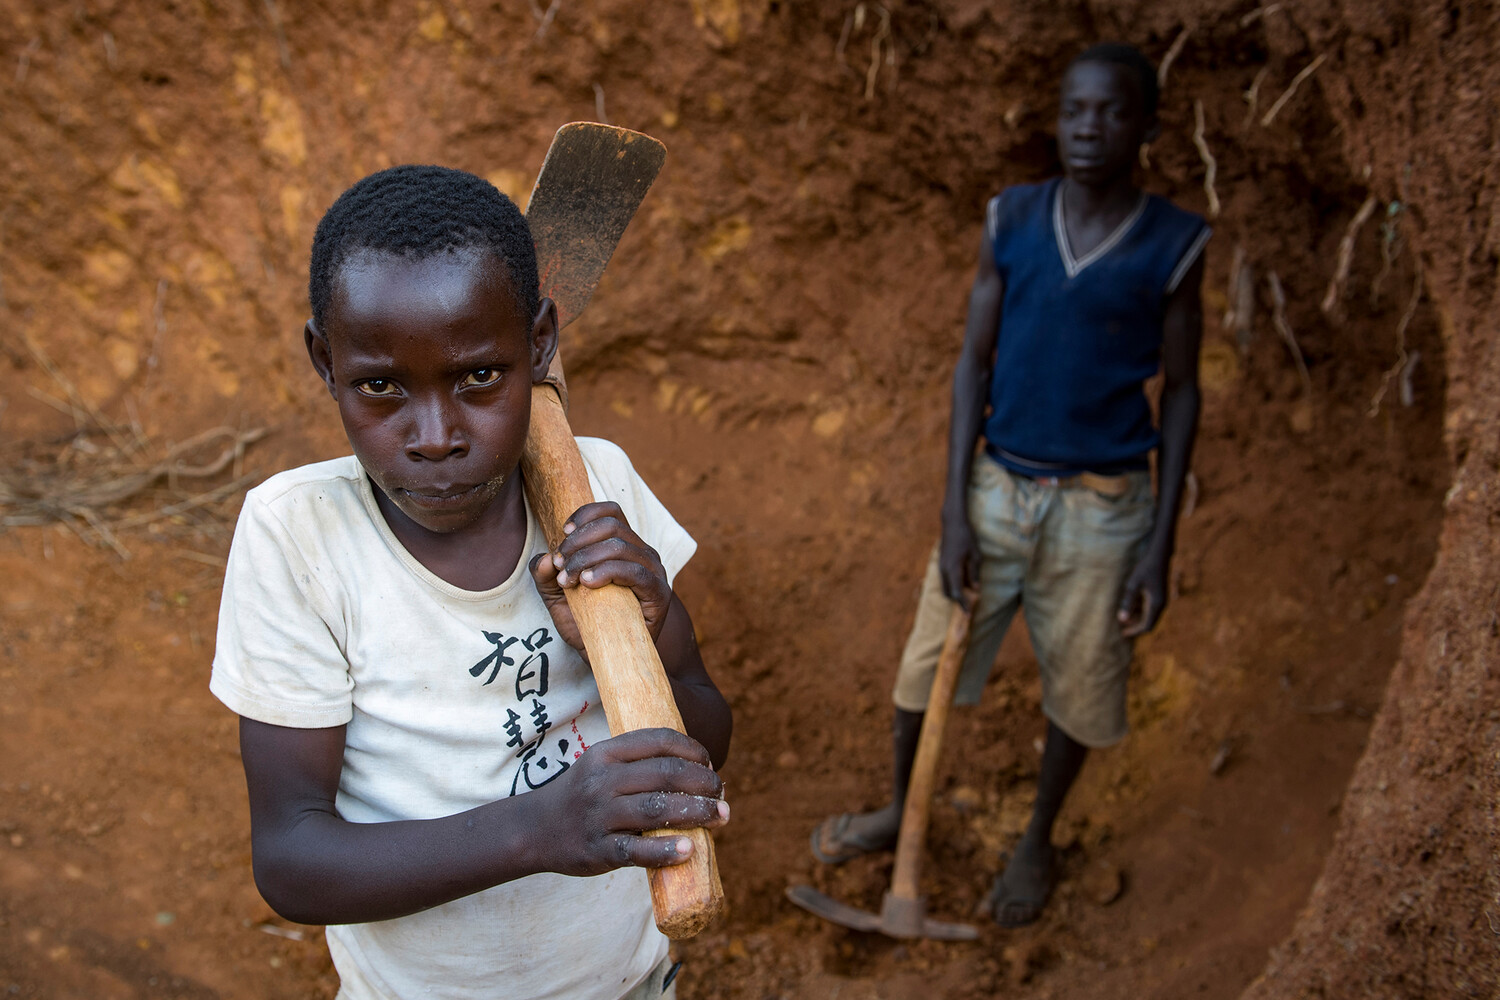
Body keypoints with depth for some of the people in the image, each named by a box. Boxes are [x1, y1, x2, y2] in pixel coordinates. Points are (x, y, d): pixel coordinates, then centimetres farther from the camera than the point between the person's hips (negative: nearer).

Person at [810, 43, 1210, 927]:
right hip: (997, 488, 2)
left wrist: (1162, 544, -6)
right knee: (928, 660, 11)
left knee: (1080, 688, 13)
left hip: (1104, 507, -1)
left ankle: (1039, 840, 40)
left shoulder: (1175, 244, -8)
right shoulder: (1010, 221, -3)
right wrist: (955, 510, -7)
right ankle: (899, 812, 38)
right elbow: (974, 364, -2)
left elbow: (1181, 393, -2)